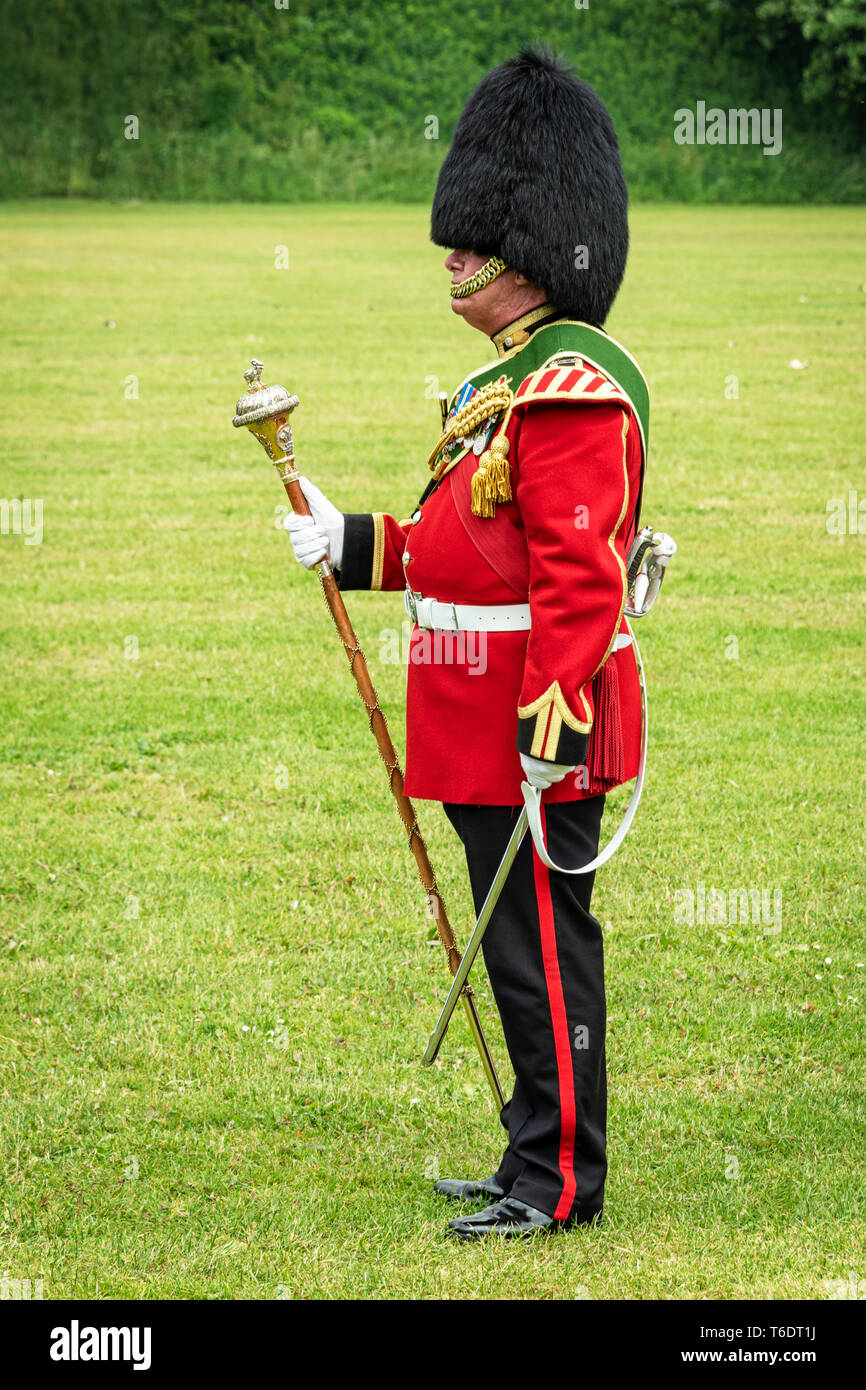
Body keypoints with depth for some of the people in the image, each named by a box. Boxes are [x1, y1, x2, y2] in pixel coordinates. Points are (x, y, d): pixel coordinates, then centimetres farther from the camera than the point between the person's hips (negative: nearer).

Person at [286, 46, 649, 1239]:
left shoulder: (573, 391, -16)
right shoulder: (515, 381, 17)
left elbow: (577, 571, -23)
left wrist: (555, 728, -27)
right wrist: (358, 545, 16)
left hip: (539, 734, -10)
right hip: (490, 734, 10)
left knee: (543, 949, -4)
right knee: (527, 946, 15)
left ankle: (560, 1184, 3)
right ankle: (542, 1158, 24)